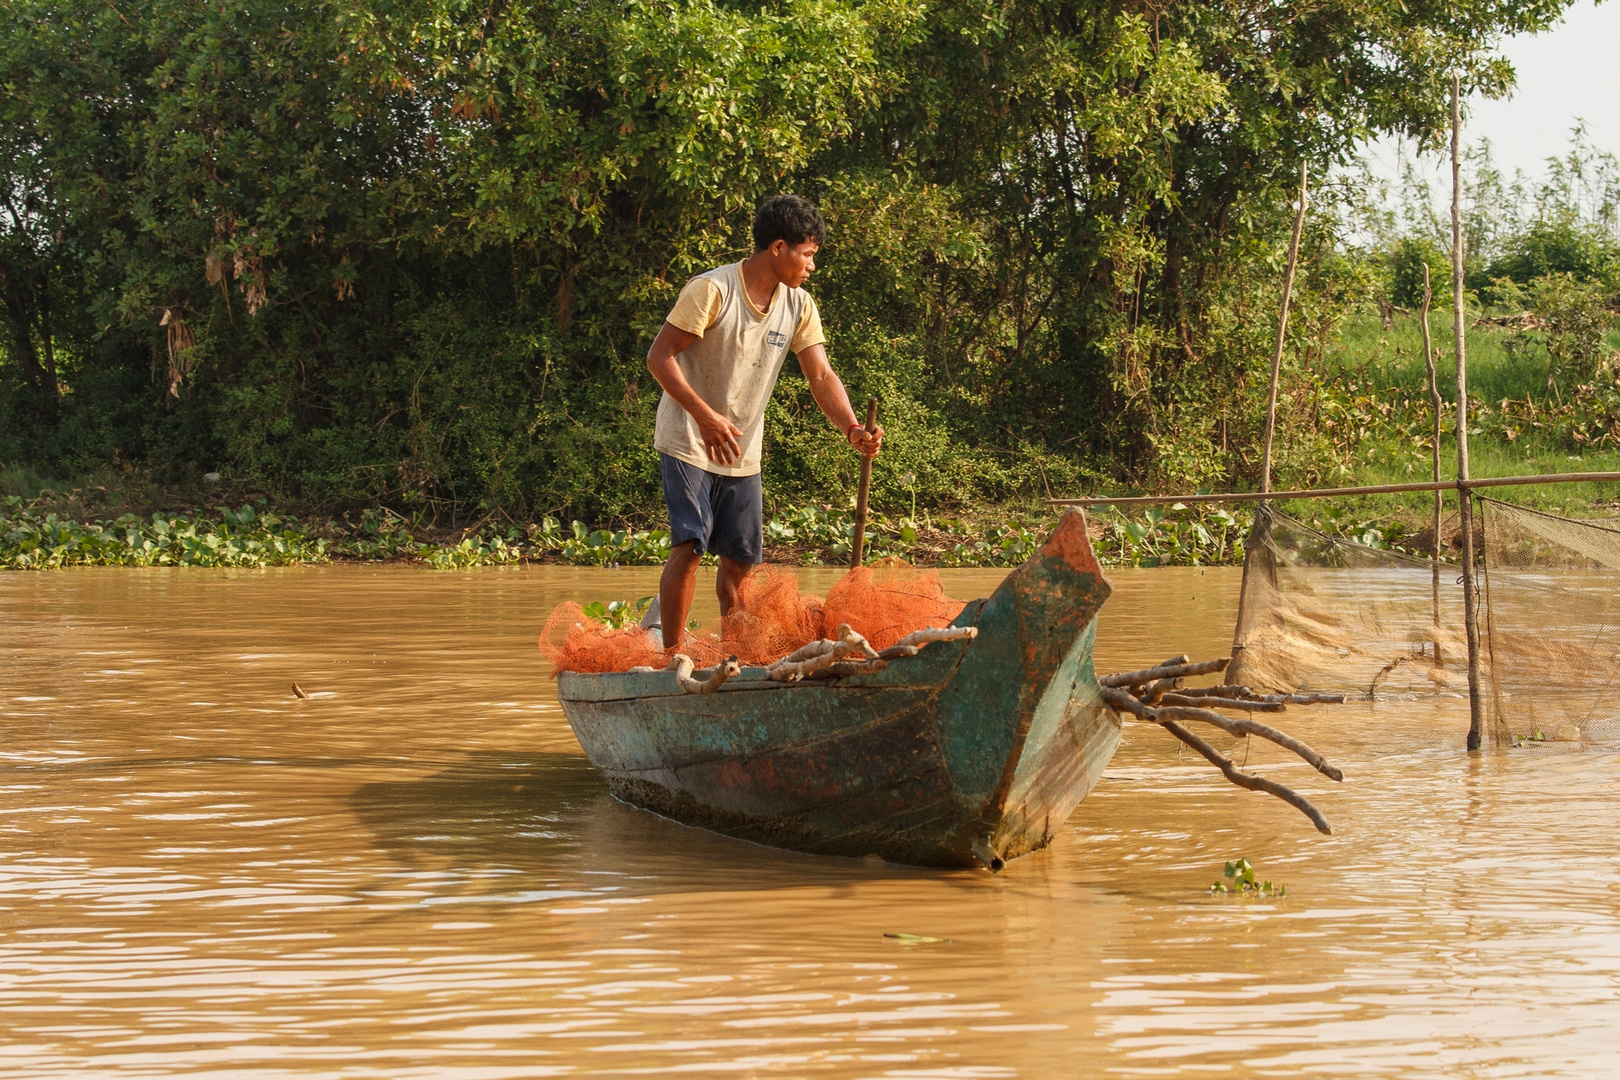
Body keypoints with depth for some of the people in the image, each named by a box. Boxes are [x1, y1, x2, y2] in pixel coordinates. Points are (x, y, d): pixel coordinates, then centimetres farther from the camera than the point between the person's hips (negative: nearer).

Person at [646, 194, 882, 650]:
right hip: (689, 443, -6)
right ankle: (670, 656, -9)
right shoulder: (711, 290, -16)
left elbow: (821, 376, -3)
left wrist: (852, 429, -21)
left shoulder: (799, 307, 3)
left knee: (740, 559, 7)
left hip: (744, 454, 6)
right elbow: (659, 357, -17)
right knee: (689, 548, -15)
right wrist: (705, 416, -27)